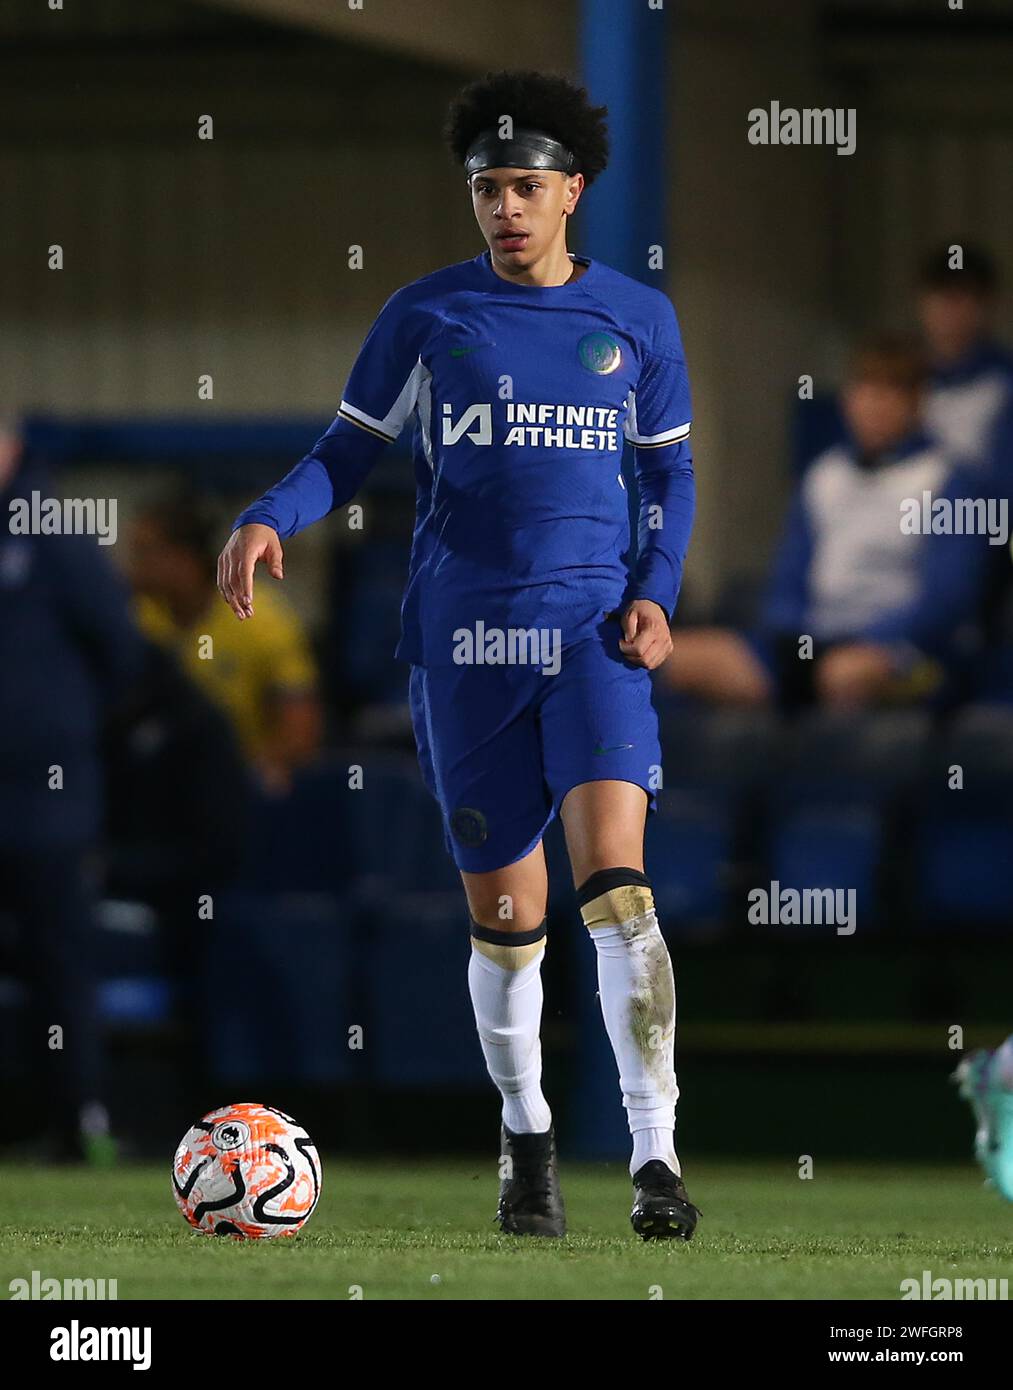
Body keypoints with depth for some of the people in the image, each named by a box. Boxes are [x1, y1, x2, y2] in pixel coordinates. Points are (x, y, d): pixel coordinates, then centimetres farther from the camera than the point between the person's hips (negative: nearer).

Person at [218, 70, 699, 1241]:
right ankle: (525, 1137, 27)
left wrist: (657, 590, -1)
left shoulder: (637, 320, 6)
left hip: (594, 629, -1)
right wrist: (269, 519, -14)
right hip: (465, 639, 1)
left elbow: (669, 472, 16)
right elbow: (347, 454, 6)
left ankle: (656, 1159, -20)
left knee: (615, 879, -19)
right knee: (503, 915, 5)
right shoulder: (427, 315, 3)